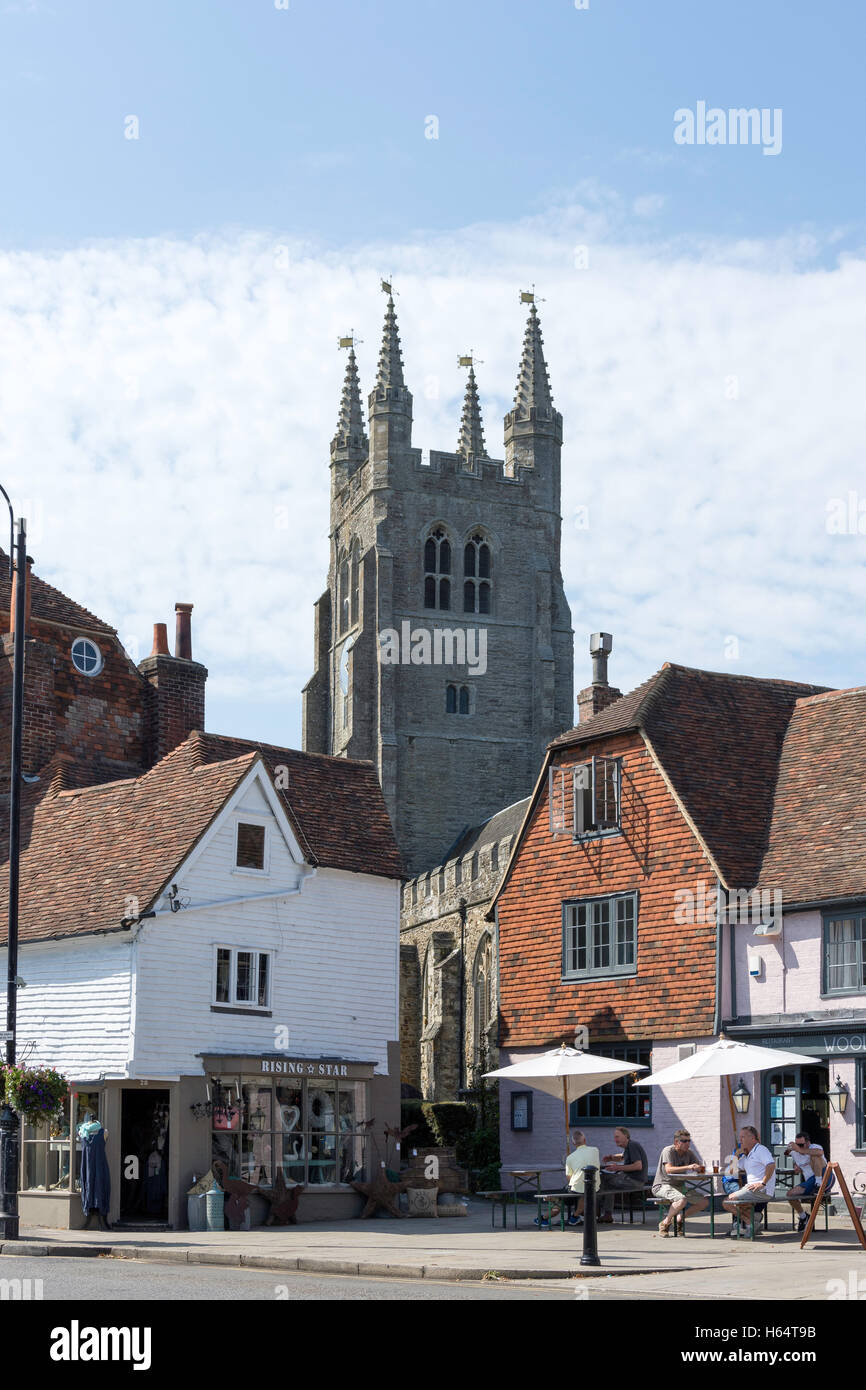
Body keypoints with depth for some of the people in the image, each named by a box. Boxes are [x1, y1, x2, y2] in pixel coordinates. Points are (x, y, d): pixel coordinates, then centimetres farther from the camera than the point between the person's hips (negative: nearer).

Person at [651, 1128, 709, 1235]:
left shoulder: (689, 1153, 7)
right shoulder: (668, 1151, -14)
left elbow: (700, 1168, 3)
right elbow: (668, 1169, -29)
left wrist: (699, 1168, -23)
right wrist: (688, 1167, -40)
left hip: (679, 1186, 8)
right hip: (662, 1186, -7)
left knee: (704, 1202, -5)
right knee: (682, 1200, -36)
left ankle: (679, 1218, 9)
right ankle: (665, 1223, -14)